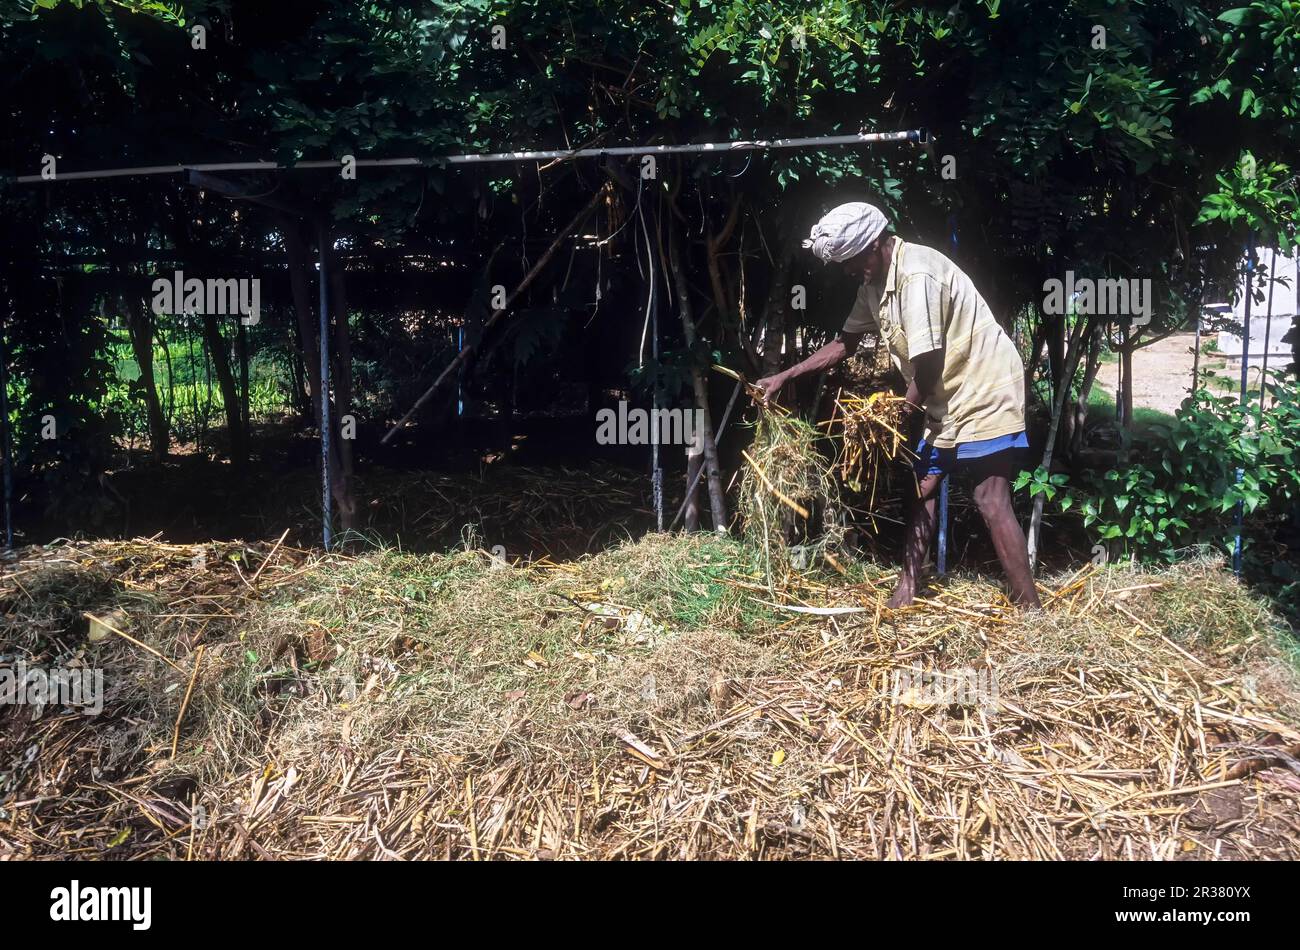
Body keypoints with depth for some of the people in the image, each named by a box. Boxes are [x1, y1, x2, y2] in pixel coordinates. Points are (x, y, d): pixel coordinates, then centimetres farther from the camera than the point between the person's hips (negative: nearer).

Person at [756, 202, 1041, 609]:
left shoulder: (917, 276, -24)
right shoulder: (875, 282, 6)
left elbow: (928, 365, -24)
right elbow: (845, 343, 16)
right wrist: (785, 376, 12)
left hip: (985, 393, -10)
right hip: (945, 399, 10)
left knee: (991, 500, -12)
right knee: (923, 487, 11)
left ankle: (1029, 608, -6)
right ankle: (907, 591, 19)